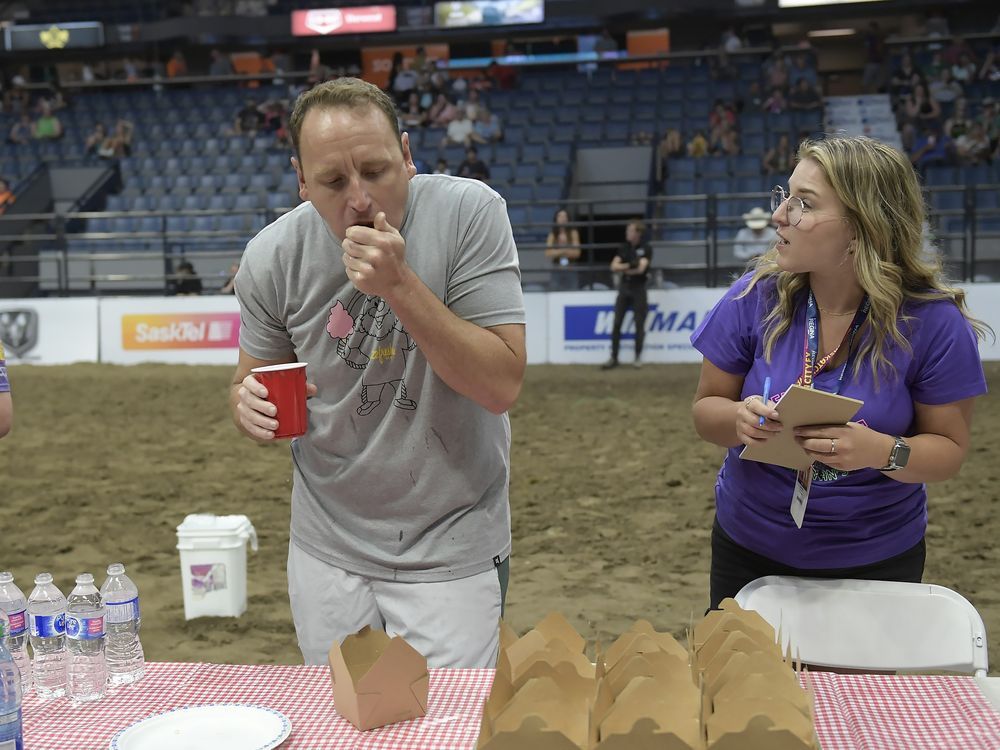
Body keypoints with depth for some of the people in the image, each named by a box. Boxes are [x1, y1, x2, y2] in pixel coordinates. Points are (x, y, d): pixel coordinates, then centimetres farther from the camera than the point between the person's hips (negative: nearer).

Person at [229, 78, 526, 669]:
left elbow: (502, 386, -21)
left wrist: (400, 284, -30)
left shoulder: (468, 213, -16)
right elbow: (252, 383, 6)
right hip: (327, 548, 3)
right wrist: (251, 405, -18)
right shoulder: (273, 257, -9)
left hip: (450, 548, -2)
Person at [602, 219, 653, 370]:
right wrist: (629, 265, -14)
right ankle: (614, 358, 5)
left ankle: (638, 357, 15)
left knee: (639, 324, 1)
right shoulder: (624, 247, 8)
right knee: (616, 323, 1)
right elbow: (614, 266, 0)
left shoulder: (646, 249, -5)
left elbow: (640, 268, -17)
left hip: (638, 288, -4)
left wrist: (623, 269, -5)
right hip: (624, 287, 4)